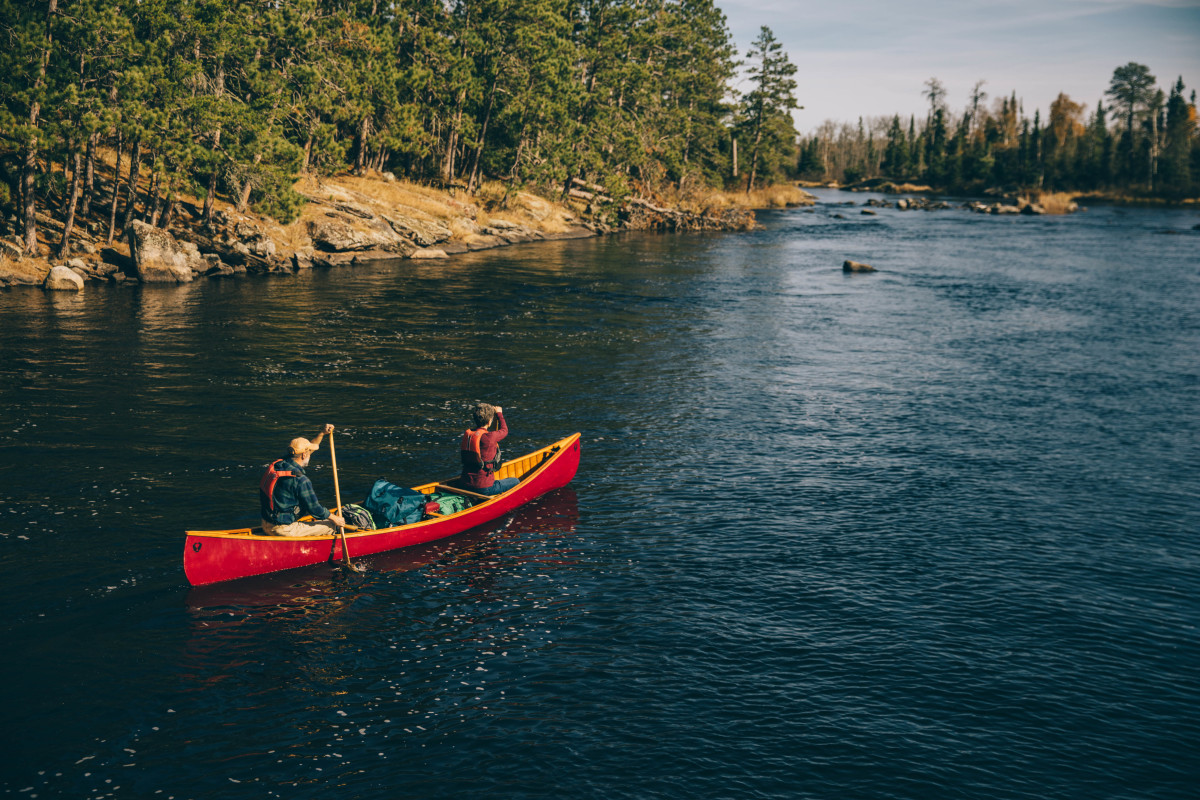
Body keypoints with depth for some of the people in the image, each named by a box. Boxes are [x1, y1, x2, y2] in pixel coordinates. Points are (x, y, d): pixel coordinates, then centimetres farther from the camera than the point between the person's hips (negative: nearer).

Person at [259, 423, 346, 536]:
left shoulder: (277, 464, 3)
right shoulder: (300, 480, -21)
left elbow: (305, 451, 20)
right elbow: (314, 508, -12)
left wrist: (322, 433, 22)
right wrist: (334, 518, 3)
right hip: (283, 530, -9)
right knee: (331, 525, 1)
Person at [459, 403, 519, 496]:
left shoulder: (467, 433, 0)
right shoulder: (490, 437, -17)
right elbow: (504, 430, 5)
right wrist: (499, 414, 21)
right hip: (483, 488, -7)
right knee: (515, 482, 10)